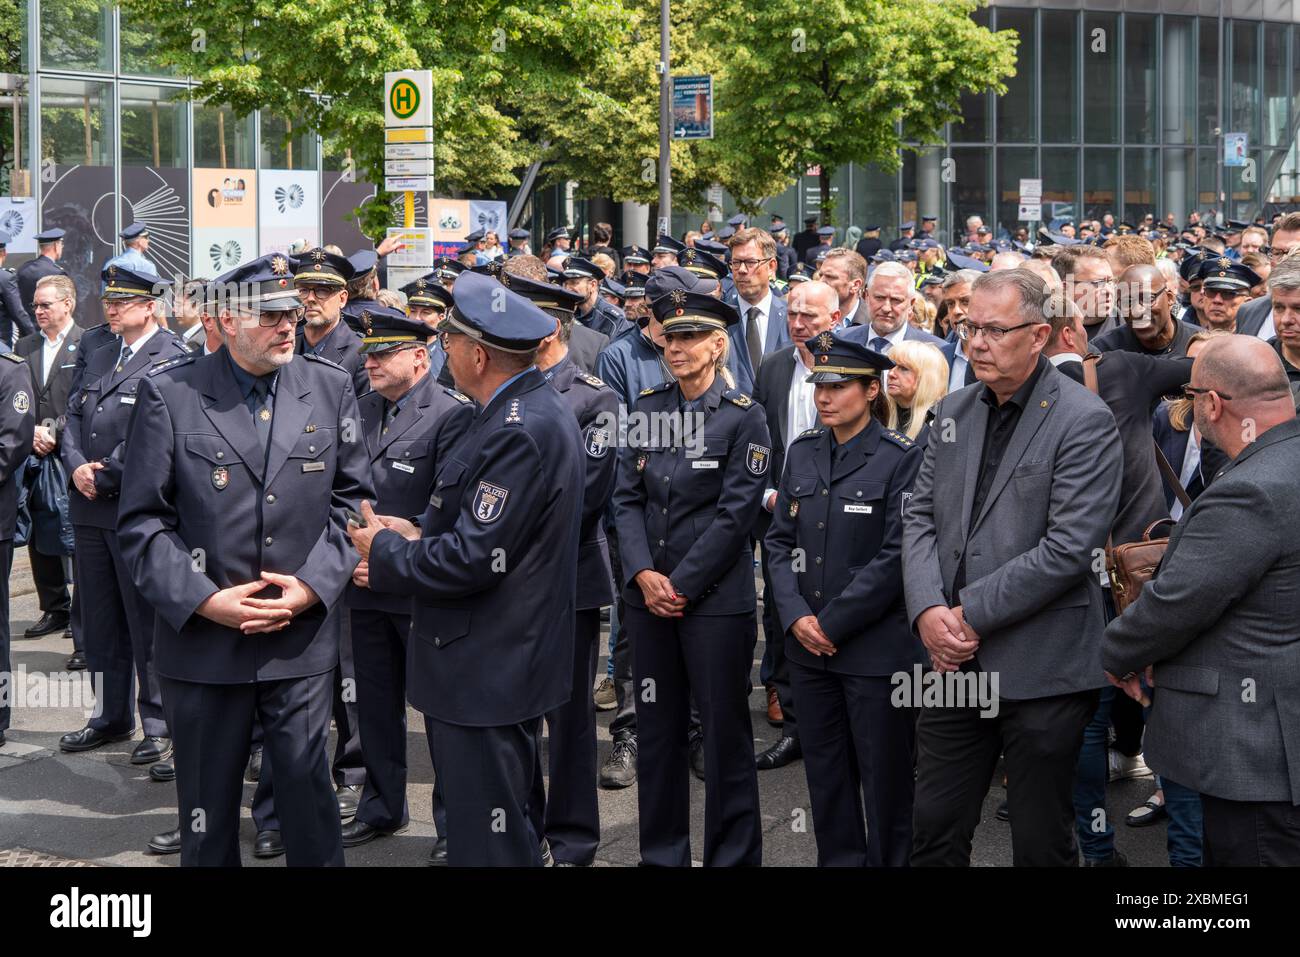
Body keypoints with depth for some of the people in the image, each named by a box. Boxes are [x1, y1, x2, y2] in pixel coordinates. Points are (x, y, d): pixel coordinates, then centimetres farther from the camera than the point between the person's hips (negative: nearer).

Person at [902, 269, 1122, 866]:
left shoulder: (1085, 421, -11)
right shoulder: (955, 411, 10)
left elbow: (1068, 548, -18)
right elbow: (920, 515, 9)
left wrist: (972, 615, -15)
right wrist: (928, 611, -8)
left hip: (1040, 673, -6)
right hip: (954, 661, 6)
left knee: (1041, 845, 8)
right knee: (935, 836, 12)